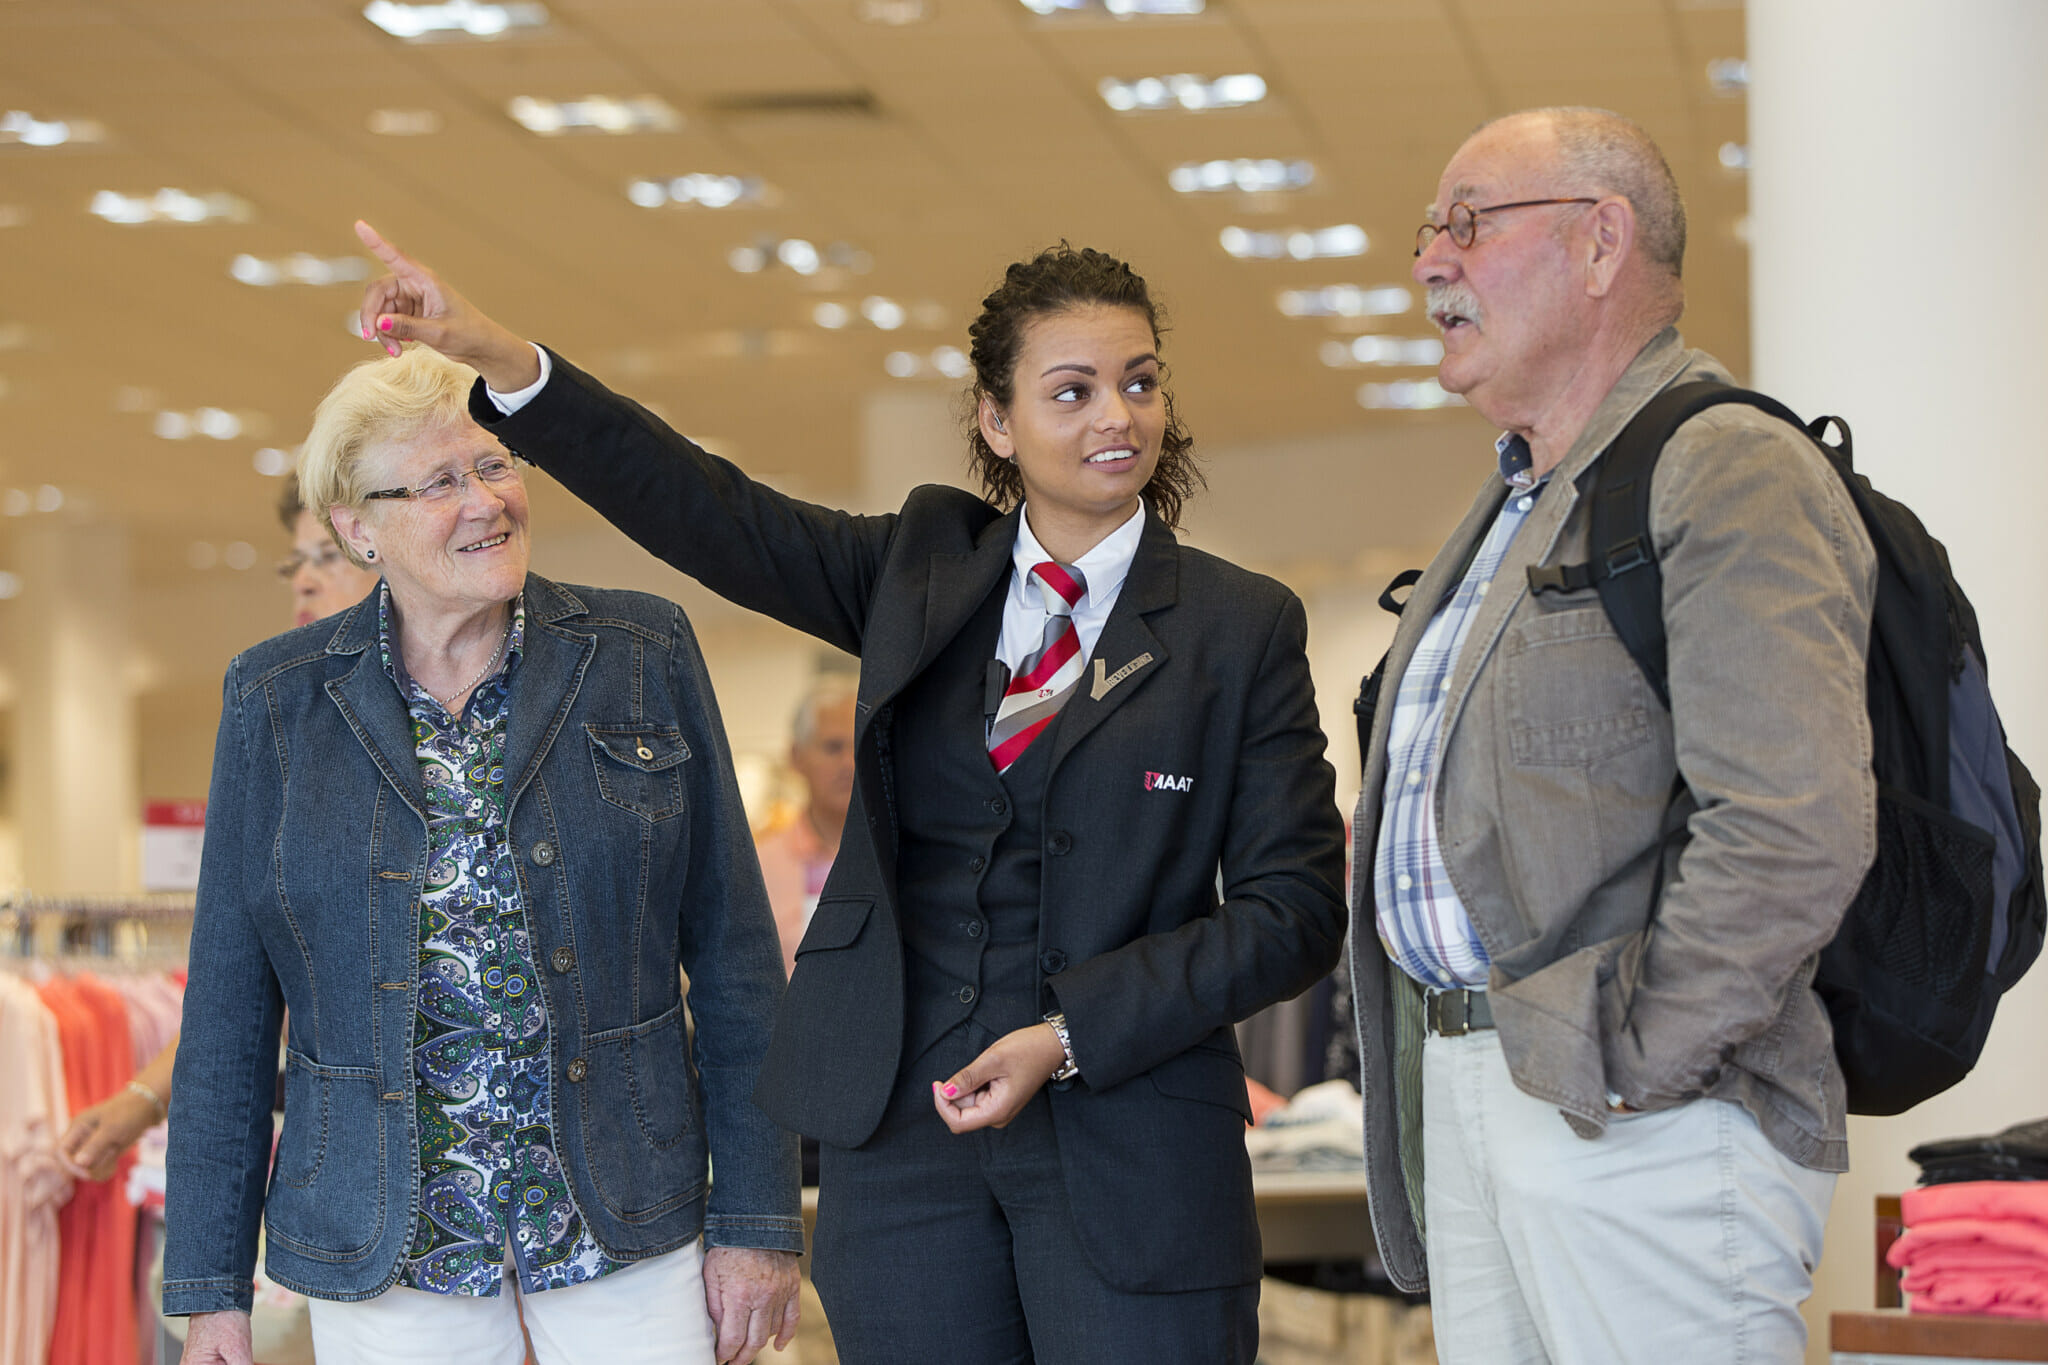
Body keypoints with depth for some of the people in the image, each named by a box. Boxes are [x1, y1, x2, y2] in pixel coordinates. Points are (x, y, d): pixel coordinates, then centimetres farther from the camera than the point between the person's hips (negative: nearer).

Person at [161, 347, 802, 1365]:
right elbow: (229, 1004, 3)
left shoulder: (643, 657, 1)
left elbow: (731, 949, 2)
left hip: (627, 1218, 0)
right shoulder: (278, 701, 2)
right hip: (389, 1246, 0)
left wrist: (757, 1216, -1)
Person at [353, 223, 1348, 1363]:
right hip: (904, 1125, 2)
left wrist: (1068, 1037, -13)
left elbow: (1294, 913, -4)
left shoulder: (1245, 628, 0)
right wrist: (501, 360, -12)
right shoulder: (927, 565, 8)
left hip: (1131, 1153, -2)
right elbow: (715, 516, 0)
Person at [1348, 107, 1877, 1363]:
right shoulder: (1518, 507, 22)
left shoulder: (1728, 473, -11)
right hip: (1467, 1098, 9)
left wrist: (1628, 1067, -18)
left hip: (1643, 1121, -9)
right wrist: (1447, 1068, 17)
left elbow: (1795, 831, -22)